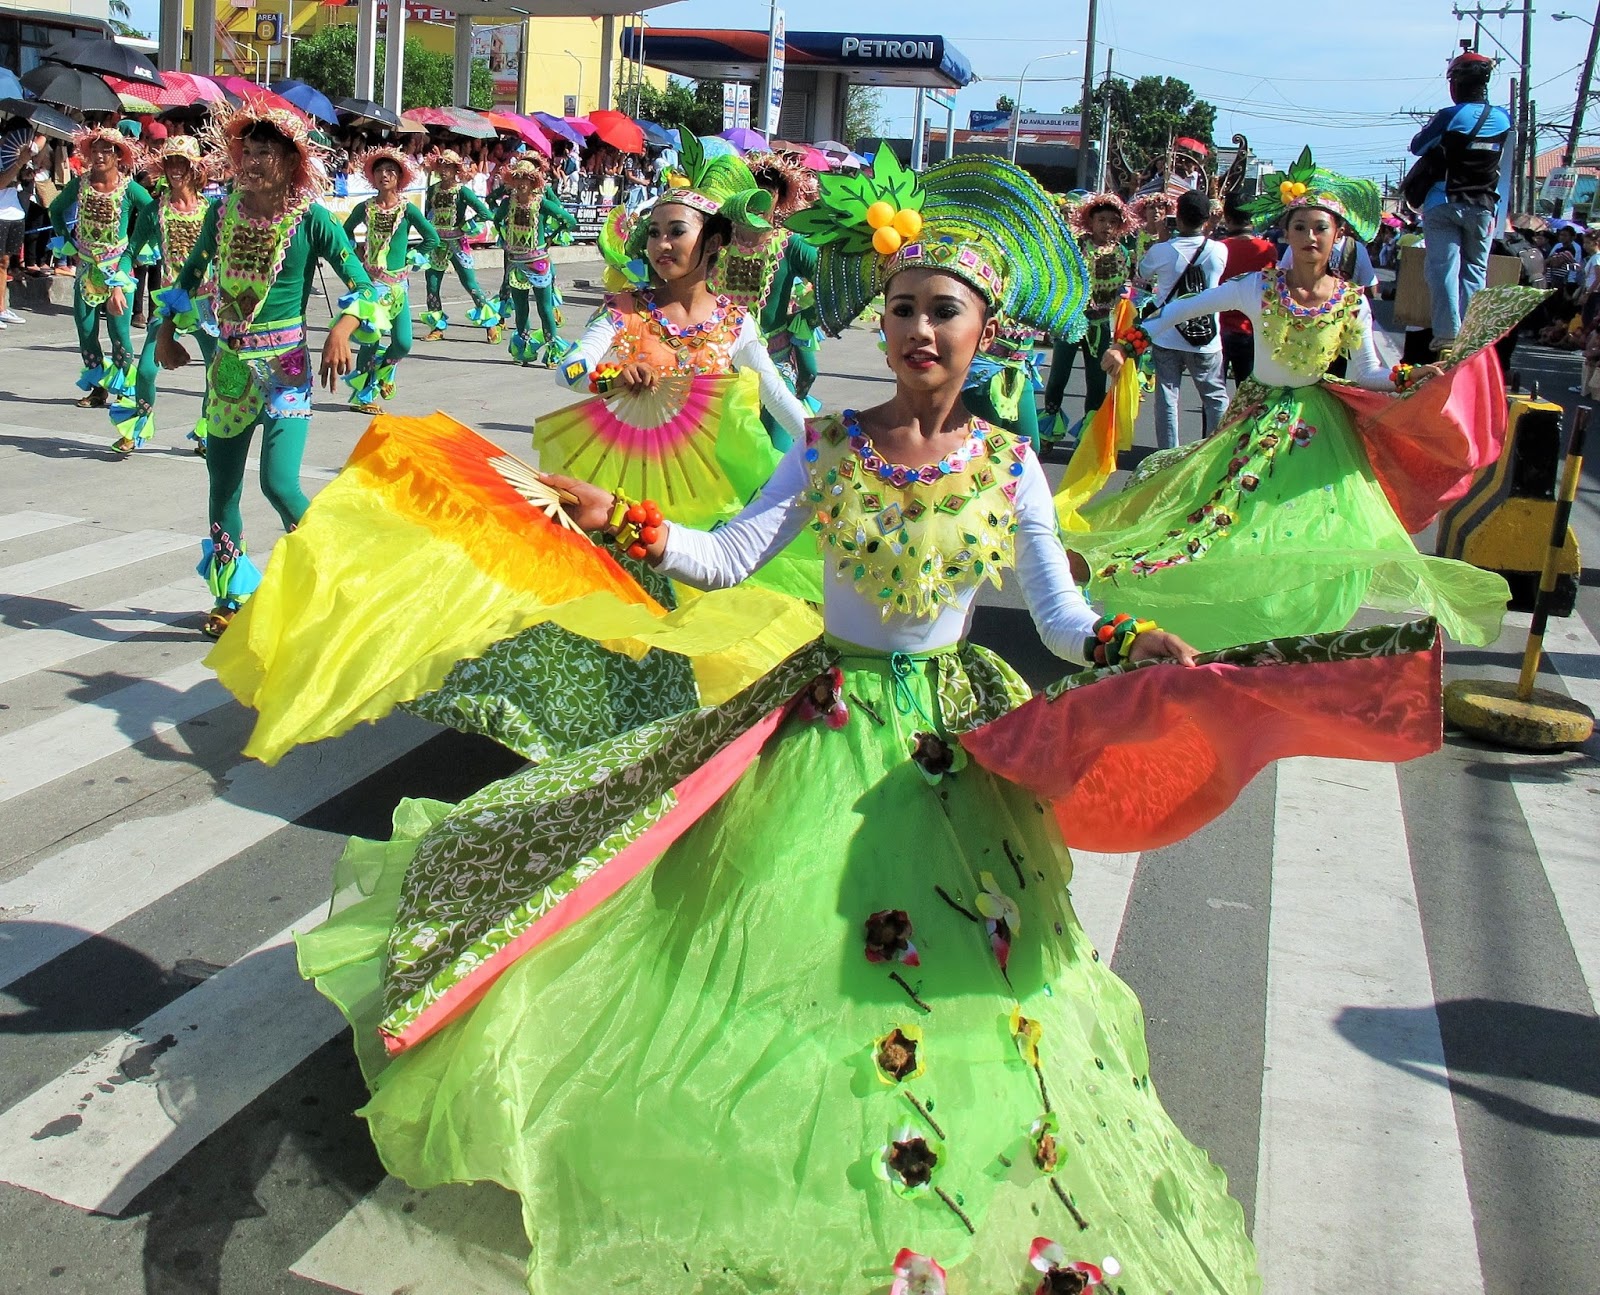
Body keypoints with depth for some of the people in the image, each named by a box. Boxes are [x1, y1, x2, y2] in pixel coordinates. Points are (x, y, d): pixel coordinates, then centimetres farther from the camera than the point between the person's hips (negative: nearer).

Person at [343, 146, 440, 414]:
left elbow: (432, 238, 2)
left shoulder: (407, 209, -1)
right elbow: (345, 232, 19)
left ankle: (384, 368, 29)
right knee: (370, 339, -4)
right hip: (370, 281, 0)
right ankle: (363, 395, 11)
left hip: (398, 284, 1)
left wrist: (413, 260, 2)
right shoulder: (365, 208, 2)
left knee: (403, 343, -5)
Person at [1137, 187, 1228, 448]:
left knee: (1167, 397, 6)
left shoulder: (1161, 251, -9)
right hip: (1206, 339, 1)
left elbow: (1142, 275, 10)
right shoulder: (1218, 251, -6)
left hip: (1166, 339, -1)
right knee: (1216, 398, 12)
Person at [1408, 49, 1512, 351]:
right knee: (1475, 269, 10)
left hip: (1443, 203, -4)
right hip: (1482, 207, 4)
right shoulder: (1503, 119, 3)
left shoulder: (1448, 116, -11)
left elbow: (1417, 147, 1)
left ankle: (1447, 334, -14)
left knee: (1443, 267, -4)